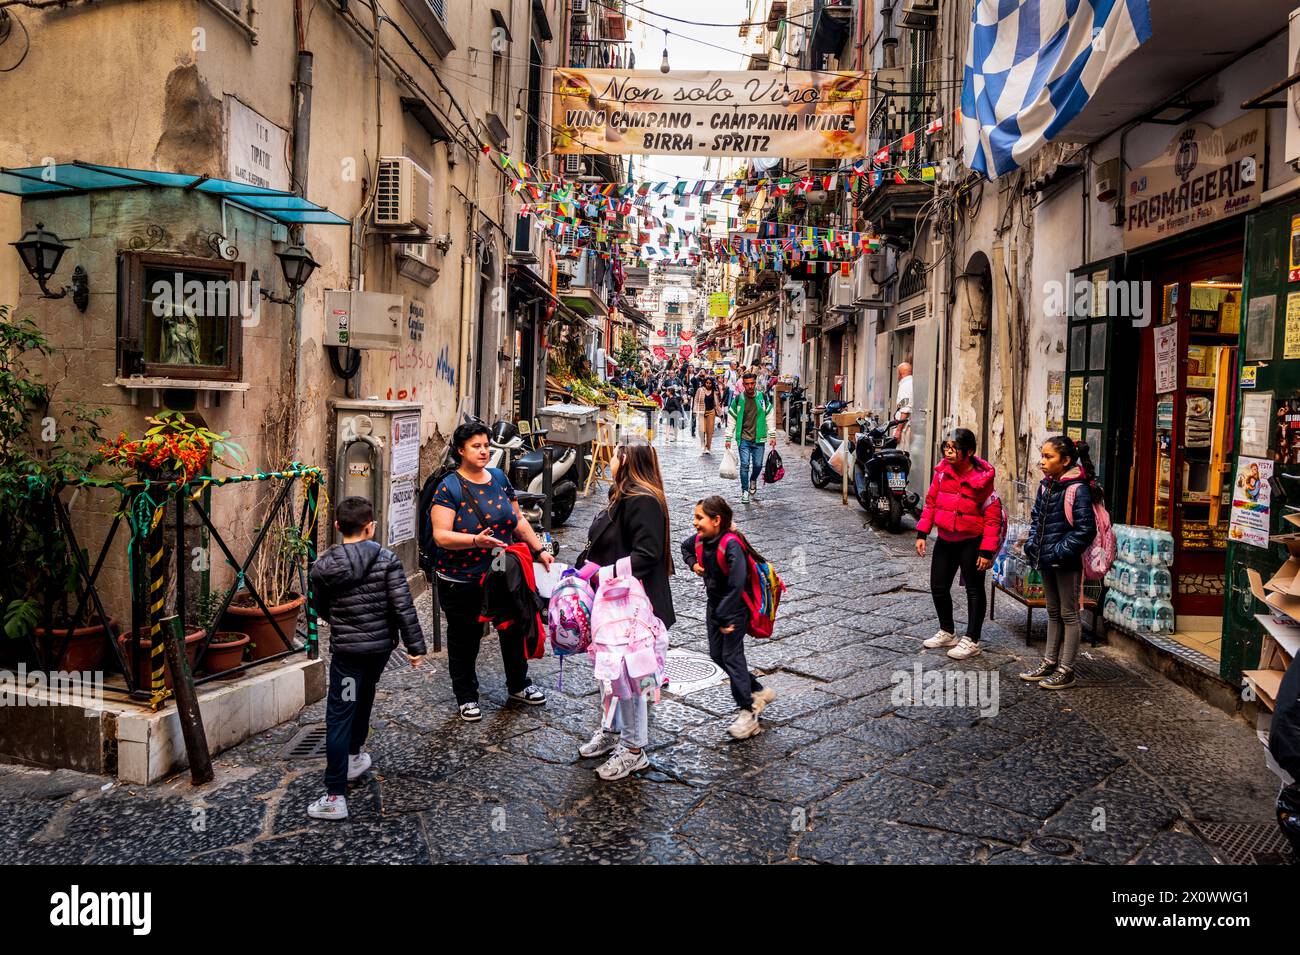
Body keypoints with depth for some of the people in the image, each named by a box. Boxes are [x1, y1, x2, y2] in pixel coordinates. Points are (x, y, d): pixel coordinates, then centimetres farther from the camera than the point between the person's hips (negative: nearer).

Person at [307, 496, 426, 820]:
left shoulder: (323, 566, -8)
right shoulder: (387, 560, -9)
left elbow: (322, 610, 7)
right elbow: (403, 607, -11)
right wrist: (415, 645, -5)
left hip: (346, 649, -2)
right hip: (381, 645, 2)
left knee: (339, 716, -1)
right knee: (364, 699, 27)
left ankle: (335, 796, -5)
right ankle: (354, 756, 45)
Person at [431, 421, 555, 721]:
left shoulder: (499, 478, 5)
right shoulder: (449, 488, -13)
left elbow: (518, 520, 14)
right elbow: (441, 536, -20)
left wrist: (540, 550, 9)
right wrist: (475, 541, -34)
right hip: (461, 581, -5)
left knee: (513, 628, 16)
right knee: (464, 638, 9)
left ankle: (518, 685, 37)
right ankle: (466, 696, 28)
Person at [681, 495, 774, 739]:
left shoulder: (731, 544, -27)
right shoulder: (700, 539, -3)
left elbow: (737, 584, -31)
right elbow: (685, 547, 23)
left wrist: (725, 618, -28)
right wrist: (693, 563, 3)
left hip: (735, 607, -9)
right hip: (714, 605, 9)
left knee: (732, 656, -9)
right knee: (717, 655, 13)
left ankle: (748, 712, 1)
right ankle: (759, 691, 29)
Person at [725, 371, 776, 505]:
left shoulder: (762, 397, 4)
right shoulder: (738, 399, 1)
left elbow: (769, 417, 9)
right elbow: (732, 420, 5)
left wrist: (772, 435, 5)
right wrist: (728, 438, 2)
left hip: (758, 439, 1)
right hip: (744, 439, -1)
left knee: (758, 465, 4)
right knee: (745, 465, -5)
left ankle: (753, 481, 35)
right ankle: (744, 491, 7)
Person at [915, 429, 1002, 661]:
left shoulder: (983, 478, -17)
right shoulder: (942, 471, -3)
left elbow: (993, 517, -13)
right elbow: (931, 502, 6)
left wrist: (987, 550, -16)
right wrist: (922, 533, 3)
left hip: (971, 542, -6)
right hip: (945, 539, 6)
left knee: (974, 590, 7)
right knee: (938, 587, 12)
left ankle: (971, 640, 19)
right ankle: (947, 632, 32)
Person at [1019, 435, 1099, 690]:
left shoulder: (1078, 489, -17)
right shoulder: (1046, 485, 7)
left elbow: (1085, 529, -21)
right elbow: (1036, 518, 18)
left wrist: (1059, 552, -20)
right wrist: (1032, 544, 5)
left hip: (1067, 564, -8)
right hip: (1047, 562, 8)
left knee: (1069, 614, 3)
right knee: (1053, 613, 18)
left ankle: (1066, 670, 11)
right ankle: (1050, 662, 28)